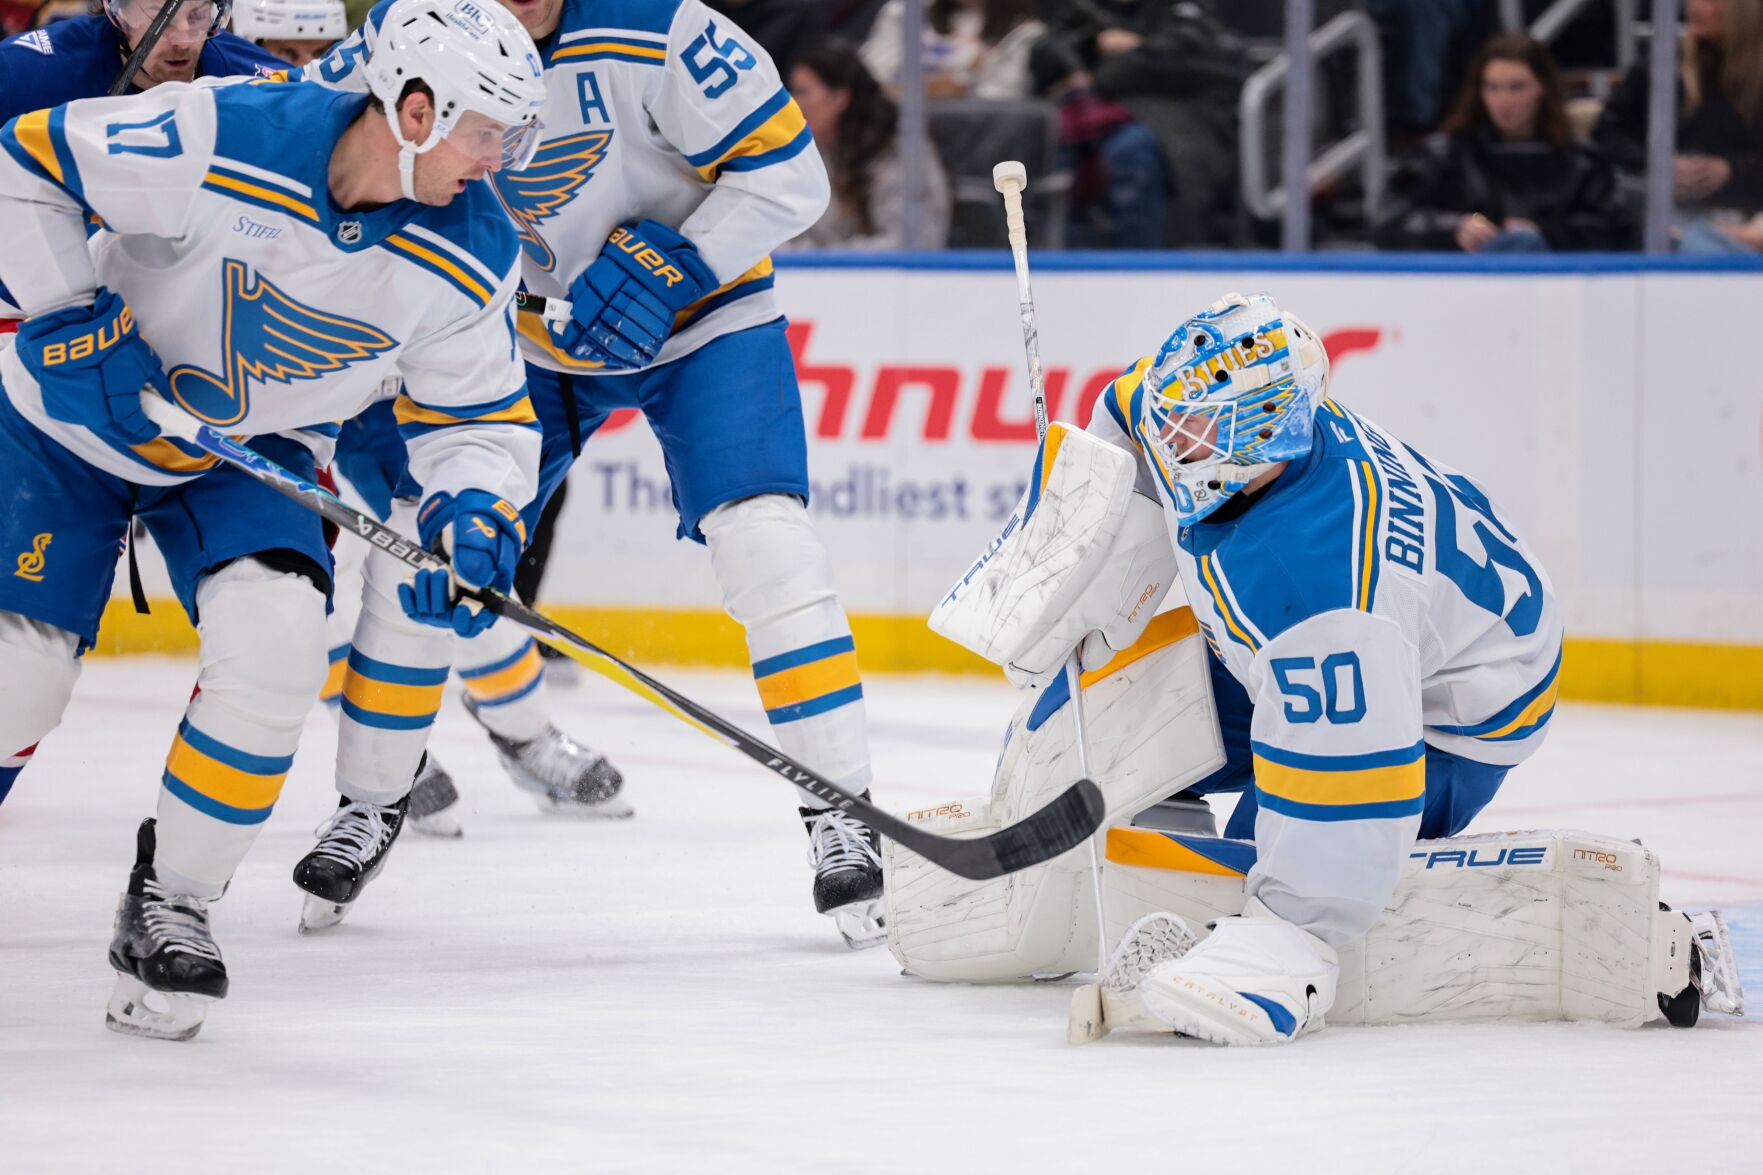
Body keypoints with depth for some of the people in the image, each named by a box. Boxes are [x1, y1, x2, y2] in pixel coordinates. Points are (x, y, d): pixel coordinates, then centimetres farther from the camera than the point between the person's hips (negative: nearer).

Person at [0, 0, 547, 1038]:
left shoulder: (469, 257, -17)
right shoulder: (214, 139, -31)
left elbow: (480, 411, -5)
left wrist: (473, 502, -26)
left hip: (253, 453, 3)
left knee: (277, 638, -22)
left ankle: (171, 903, -5)